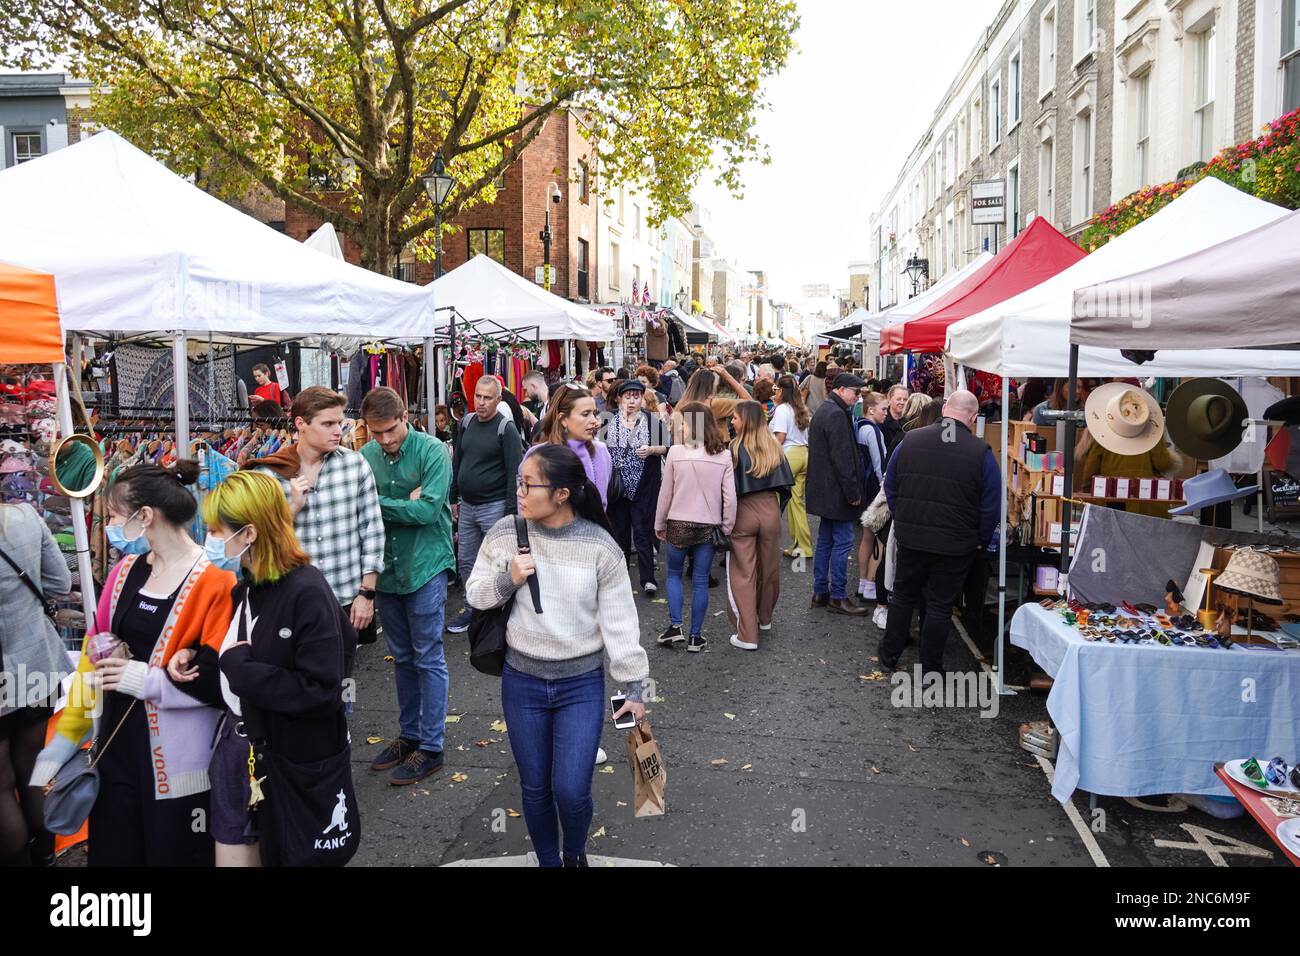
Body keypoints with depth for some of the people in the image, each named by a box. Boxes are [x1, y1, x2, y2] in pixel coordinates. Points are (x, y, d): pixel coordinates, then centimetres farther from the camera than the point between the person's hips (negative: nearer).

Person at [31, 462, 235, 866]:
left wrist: (148, 681, -20)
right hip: (116, 745, 7)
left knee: (173, 855, 10)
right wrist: (66, 737, 8)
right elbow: (94, 654, 10)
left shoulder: (215, 584, -18)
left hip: (178, 760, -6)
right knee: (110, 854, 18)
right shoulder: (125, 571, 5)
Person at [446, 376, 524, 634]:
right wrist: (454, 498, 15)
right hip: (467, 506, 7)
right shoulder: (466, 422, 7)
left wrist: (510, 512, -18)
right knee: (466, 561, 13)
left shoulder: (506, 428, -12)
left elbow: (515, 472, -15)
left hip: (494, 506, -6)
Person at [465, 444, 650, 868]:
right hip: (521, 682, 2)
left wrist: (634, 688, -3)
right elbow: (475, 594, 4)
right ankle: (548, 861, 38)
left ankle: (575, 855, 31)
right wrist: (507, 581, -17)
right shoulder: (505, 533, -7)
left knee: (571, 791, -3)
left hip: (582, 684, -2)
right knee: (535, 788, 12)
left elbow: (620, 622, -6)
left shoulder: (599, 546, -13)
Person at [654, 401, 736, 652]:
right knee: (700, 581, 10)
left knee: (674, 574, 18)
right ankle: (695, 636, 15)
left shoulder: (676, 452, -11)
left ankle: (675, 626, 8)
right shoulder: (723, 456, -5)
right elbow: (730, 497, -5)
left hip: (679, 524, -1)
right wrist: (727, 527, 7)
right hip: (709, 526, 2)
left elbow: (665, 492, -4)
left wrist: (659, 524, 9)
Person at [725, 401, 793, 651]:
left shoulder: (734, 449, -12)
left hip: (743, 514, -4)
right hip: (770, 511, 5)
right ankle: (764, 619, 38)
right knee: (769, 568, 19)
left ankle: (747, 635, -1)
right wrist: (778, 508, 12)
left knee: (743, 573, 1)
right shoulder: (774, 447, 1)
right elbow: (785, 485, 1)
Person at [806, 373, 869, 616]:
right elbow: (842, 457, -22)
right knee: (843, 541, -4)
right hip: (837, 490, -11)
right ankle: (837, 596, 1)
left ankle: (820, 591, 20)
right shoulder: (837, 414, -18)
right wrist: (853, 492, -18)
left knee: (825, 540, 14)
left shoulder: (822, 411, 16)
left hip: (824, 490, 11)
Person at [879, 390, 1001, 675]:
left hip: (910, 538, 3)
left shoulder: (909, 440, -3)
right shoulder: (981, 452, -12)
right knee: (940, 606, 10)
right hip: (955, 545, -2)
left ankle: (890, 654, 31)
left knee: (902, 596, 20)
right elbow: (992, 506, -9)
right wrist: (980, 541, 6)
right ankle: (930, 668, 20)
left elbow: (890, 486, 7)